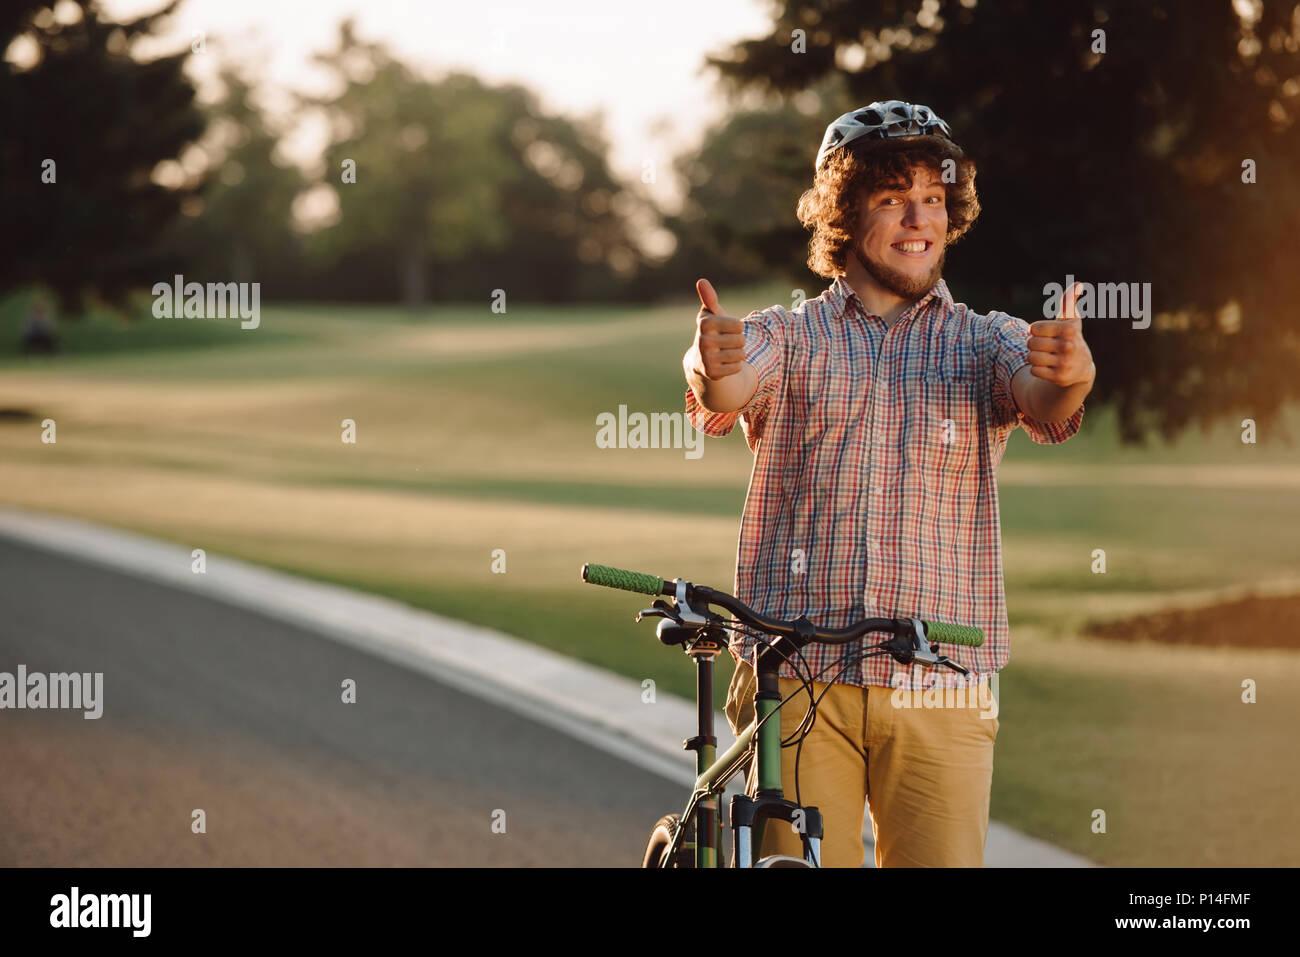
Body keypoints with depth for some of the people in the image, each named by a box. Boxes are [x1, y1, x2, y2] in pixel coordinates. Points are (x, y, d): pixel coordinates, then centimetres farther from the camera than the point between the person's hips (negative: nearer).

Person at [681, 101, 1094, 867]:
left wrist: (1070, 375, -36)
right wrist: (713, 368, -38)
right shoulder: (788, 337, 9)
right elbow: (724, 397, -12)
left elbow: (1045, 407, -11)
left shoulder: (985, 343, 11)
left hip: (941, 695, 1)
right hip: (800, 685, -1)